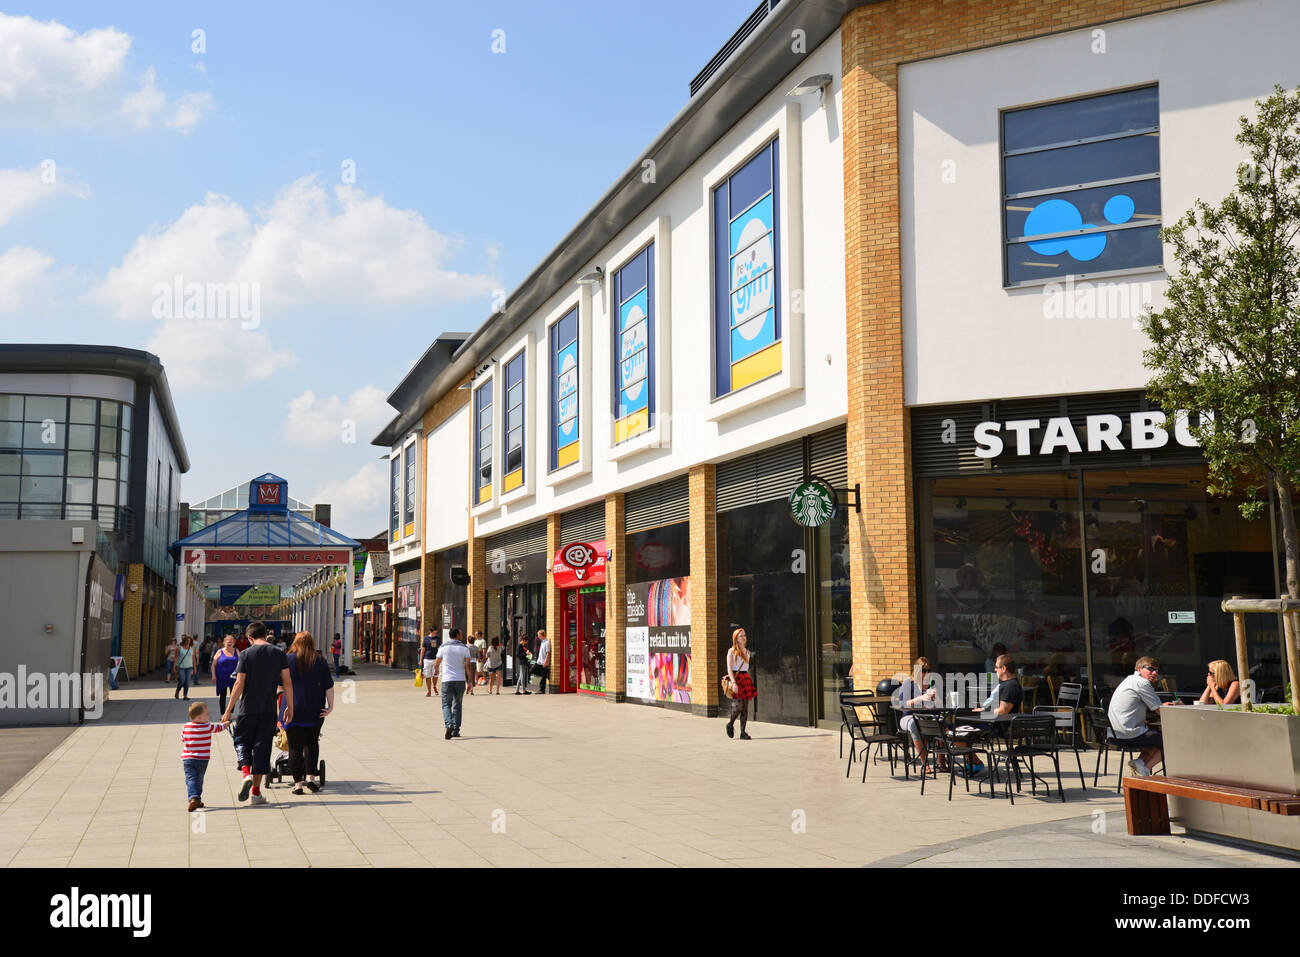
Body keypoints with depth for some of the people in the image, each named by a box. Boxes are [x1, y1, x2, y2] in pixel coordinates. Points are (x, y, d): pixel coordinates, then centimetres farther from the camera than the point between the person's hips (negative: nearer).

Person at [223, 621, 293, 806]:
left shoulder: (246, 654, -5)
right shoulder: (278, 654, 2)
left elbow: (239, 684, -8)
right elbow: (287, 682, 2)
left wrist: (228, 710, -3)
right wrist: (290, 707, 11)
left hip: (247, 708, -2)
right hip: (268, 709, 2)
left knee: (241, 742, 15)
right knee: (262, 747, 7)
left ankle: (246, 774, -11)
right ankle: (256, 793, 9)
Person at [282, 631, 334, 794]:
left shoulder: (289, 660, -1)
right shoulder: (320, 660, 3)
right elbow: (329, 685, -1)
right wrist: (330, 705, 3)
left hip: (293, 709, -2)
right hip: (315, 711, 2)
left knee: (295, 747, 4)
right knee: (312, 743, 18)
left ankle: (298, 784, 2)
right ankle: (311, 777, 9)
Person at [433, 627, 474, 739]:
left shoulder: (443, 647, 2)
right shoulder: (464, 648, 0)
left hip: (447, 680, -1)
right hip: (460, 680, 1)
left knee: (446, 705, 5)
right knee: (457, 705, 13)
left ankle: (449, 724, -21)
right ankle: (456, 731, 13)